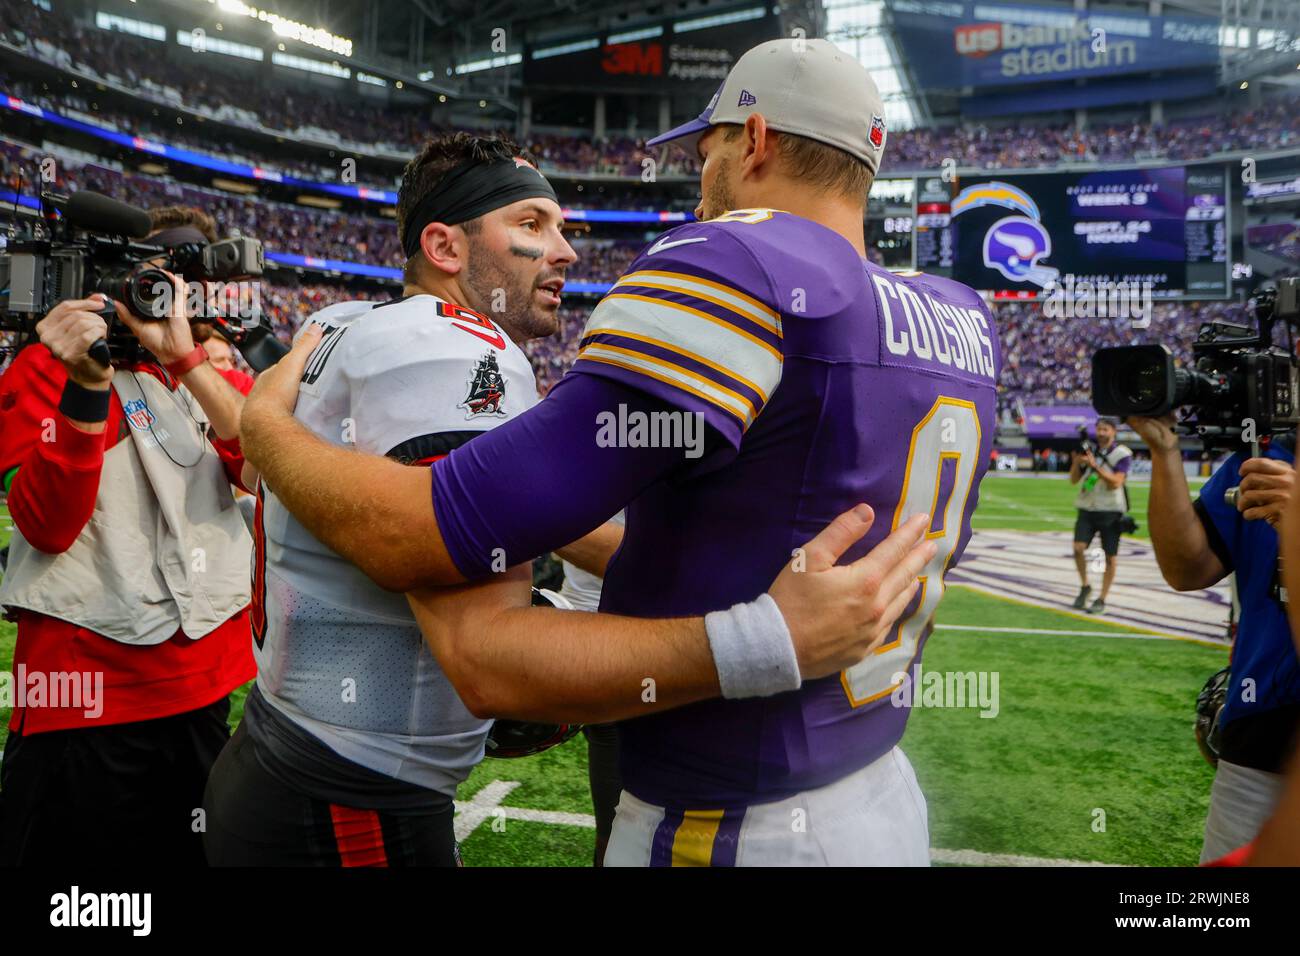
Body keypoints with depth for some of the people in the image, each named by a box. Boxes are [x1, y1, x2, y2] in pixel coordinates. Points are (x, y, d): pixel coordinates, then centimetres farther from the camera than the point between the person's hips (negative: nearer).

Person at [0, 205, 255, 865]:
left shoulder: (216, 374, 11)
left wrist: (185, 357, -18)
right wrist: (87, 383, -24)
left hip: (208, 689, 4)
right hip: (82, 696, -4)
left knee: (196, 851, 18)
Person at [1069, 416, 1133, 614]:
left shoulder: (1122, 454, -5)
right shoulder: (1088, 450, 8)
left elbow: (1115, 482, -17)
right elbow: (1074, 480, 9)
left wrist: (1095, 465, -23)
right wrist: (1076, 461, -9)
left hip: (1111, 511, -3)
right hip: (1087, 509, 3)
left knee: (1110, 557, 2)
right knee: (1078, 548, -13)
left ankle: (1102, 599, 11)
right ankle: (1085, 586, 8)